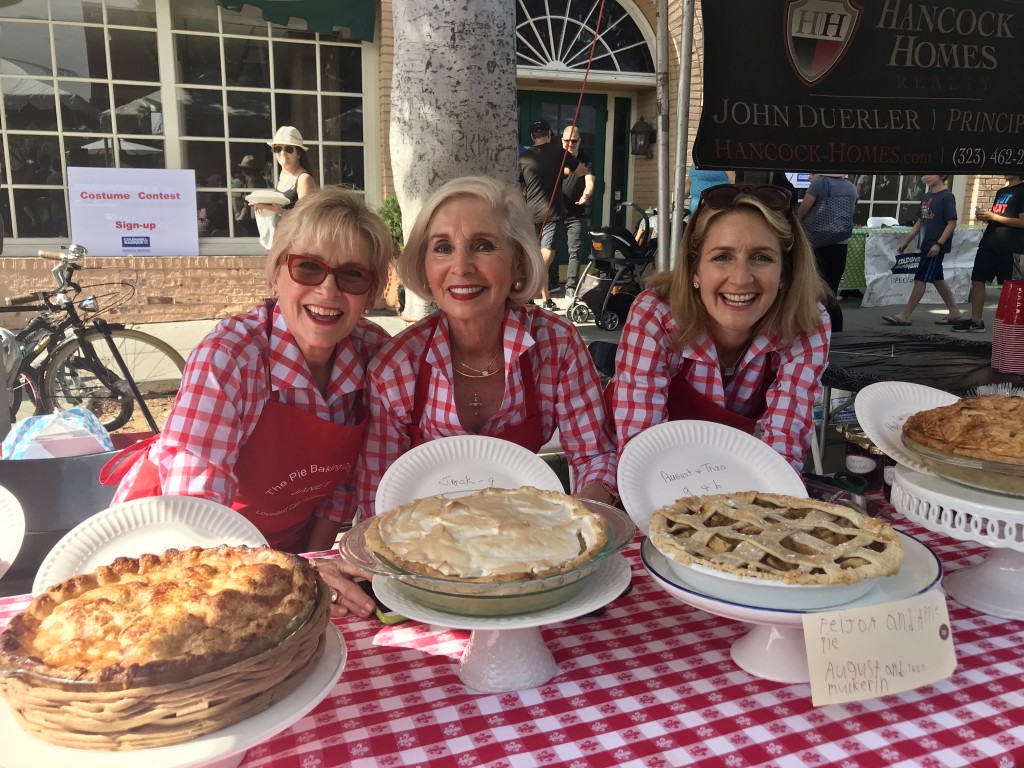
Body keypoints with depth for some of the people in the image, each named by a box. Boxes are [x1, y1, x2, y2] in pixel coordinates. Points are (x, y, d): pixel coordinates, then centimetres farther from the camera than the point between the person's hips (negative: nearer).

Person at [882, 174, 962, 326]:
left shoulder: (946, 196, -10)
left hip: (935, 247, -8)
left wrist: (938, 244, -21)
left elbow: (952, 223, -14)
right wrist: (906, 241, 15)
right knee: (937, 279, 13)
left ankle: (904, 315, -4)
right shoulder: (926, 197, 13)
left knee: (920, 279, -7)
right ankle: (954, 312, 22)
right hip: (925, 245, 8)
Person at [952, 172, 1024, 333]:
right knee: (977, 279, 3)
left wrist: (992, 216, -16)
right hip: (989, 243, 8)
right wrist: (984, 217, 3)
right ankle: (976, 321, 7)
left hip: (1010, 247, -8)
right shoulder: (1001, 192, 18)